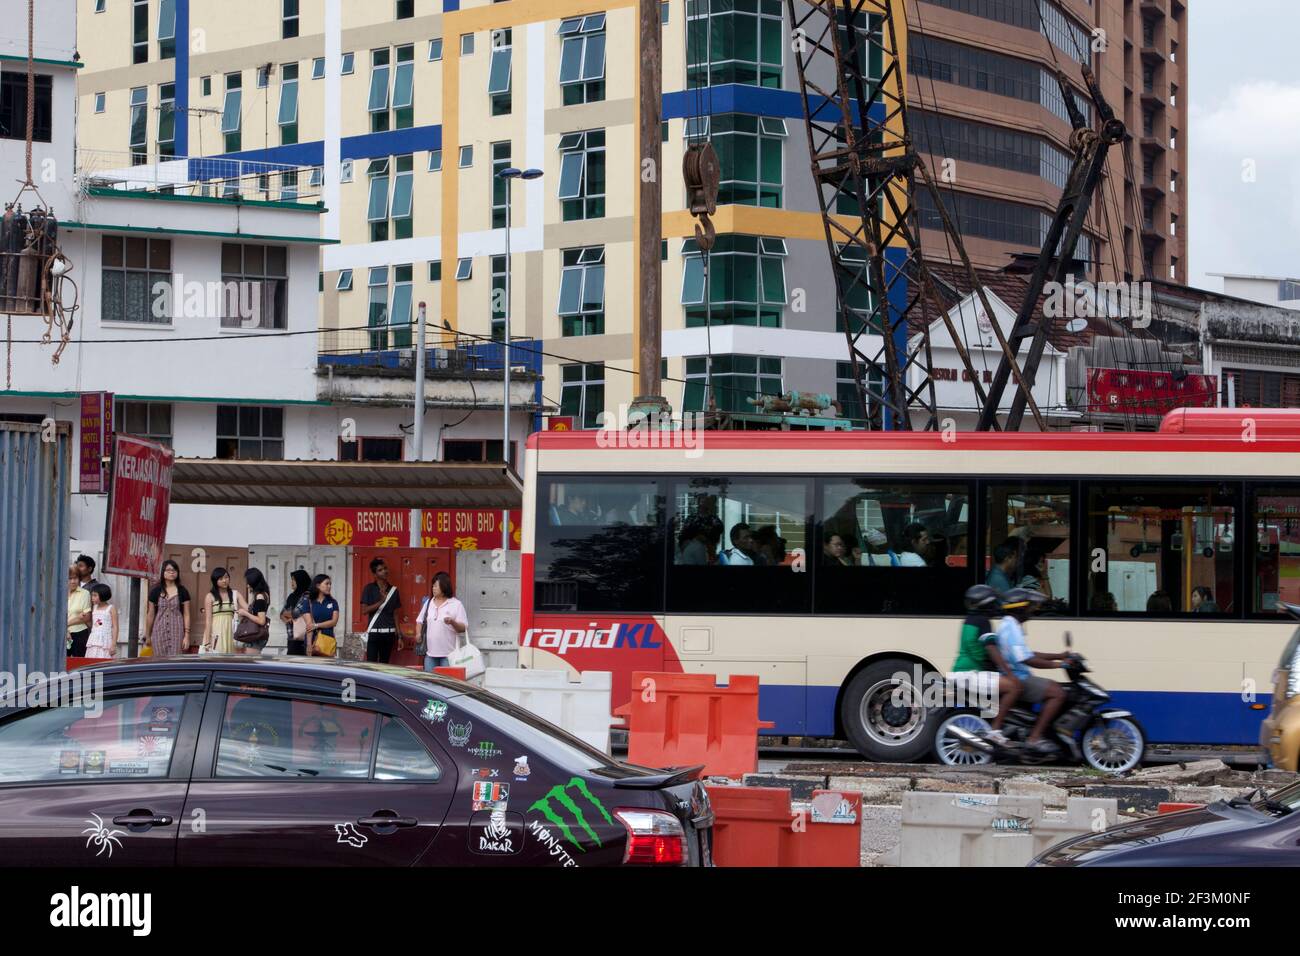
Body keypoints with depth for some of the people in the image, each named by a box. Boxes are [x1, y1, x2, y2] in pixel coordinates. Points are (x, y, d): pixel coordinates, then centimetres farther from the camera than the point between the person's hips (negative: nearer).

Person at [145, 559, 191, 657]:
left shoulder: (182, 591, 5)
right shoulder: (156, 591, 7)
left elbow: (186, 614, 4)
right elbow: (150, 615, 13)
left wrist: (187, 635, -4)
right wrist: (147, 636, 16)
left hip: (177, 631, -1)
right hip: (159, 630, 1)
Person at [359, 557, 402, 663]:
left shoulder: (393, 590, 10)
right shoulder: (369, 589, 1)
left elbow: (395, 614, 14)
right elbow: (364, 611, -7)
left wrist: (399, 636, 12)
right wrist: (380, 602, -21)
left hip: (389, 633, 3)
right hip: (374, 632, -3)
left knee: (384, 664, 3)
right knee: (371, 664, -10)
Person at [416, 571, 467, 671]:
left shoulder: (456, 604, -2)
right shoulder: (428, 603, 13)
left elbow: (464, 628, -5)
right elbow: (420, 621, 21)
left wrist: (452, 622, -24)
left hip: (449, 653, -5)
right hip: (430, 652, 5)